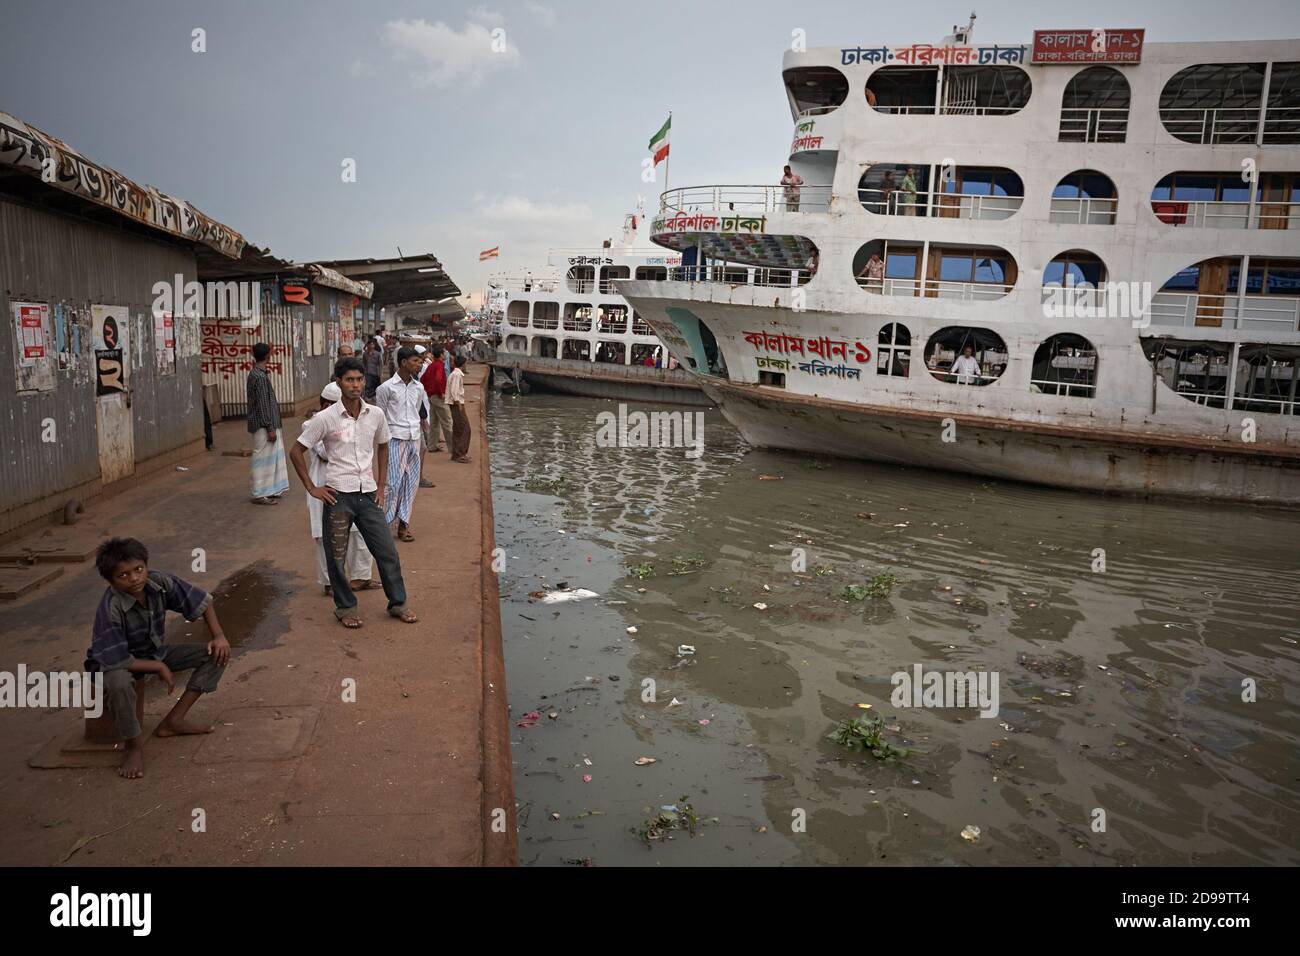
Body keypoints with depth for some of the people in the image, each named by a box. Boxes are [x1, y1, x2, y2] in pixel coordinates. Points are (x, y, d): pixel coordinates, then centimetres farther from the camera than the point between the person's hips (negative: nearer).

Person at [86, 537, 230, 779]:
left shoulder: (160, 583, -18)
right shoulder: (111, 608, -32)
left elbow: (201, 600, -3)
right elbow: (116, 661, -31)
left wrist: (219, 636, -12)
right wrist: (159, 667, -21)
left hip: (156, 653, 6)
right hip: (115, 663, -6)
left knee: (217, 653, -8)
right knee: (119, 683, -42)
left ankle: (173, 721, -4)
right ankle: (134, 745, -14)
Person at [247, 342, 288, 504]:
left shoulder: (255, 373, 12)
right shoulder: (260, 377, -18)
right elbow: (263, 404, -20)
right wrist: (270, 428, -19)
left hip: (265, 424, 10)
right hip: (263, 425, -10)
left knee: (271, 457, 15)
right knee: (264, 458, -3)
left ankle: (269, 490, 23)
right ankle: (260, 494, 4)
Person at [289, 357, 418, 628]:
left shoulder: (375, 415, 0)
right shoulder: (325, 418, -10)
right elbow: (297, 451, -1)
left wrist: (381, 485, 12)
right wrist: (312, 488, -4)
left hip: (368, 494, 3)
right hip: (338, 495, -3)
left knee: (388, 552, 6)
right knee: (336, 557, 7)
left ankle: (398, 603, 21)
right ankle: (345, 608, 24)